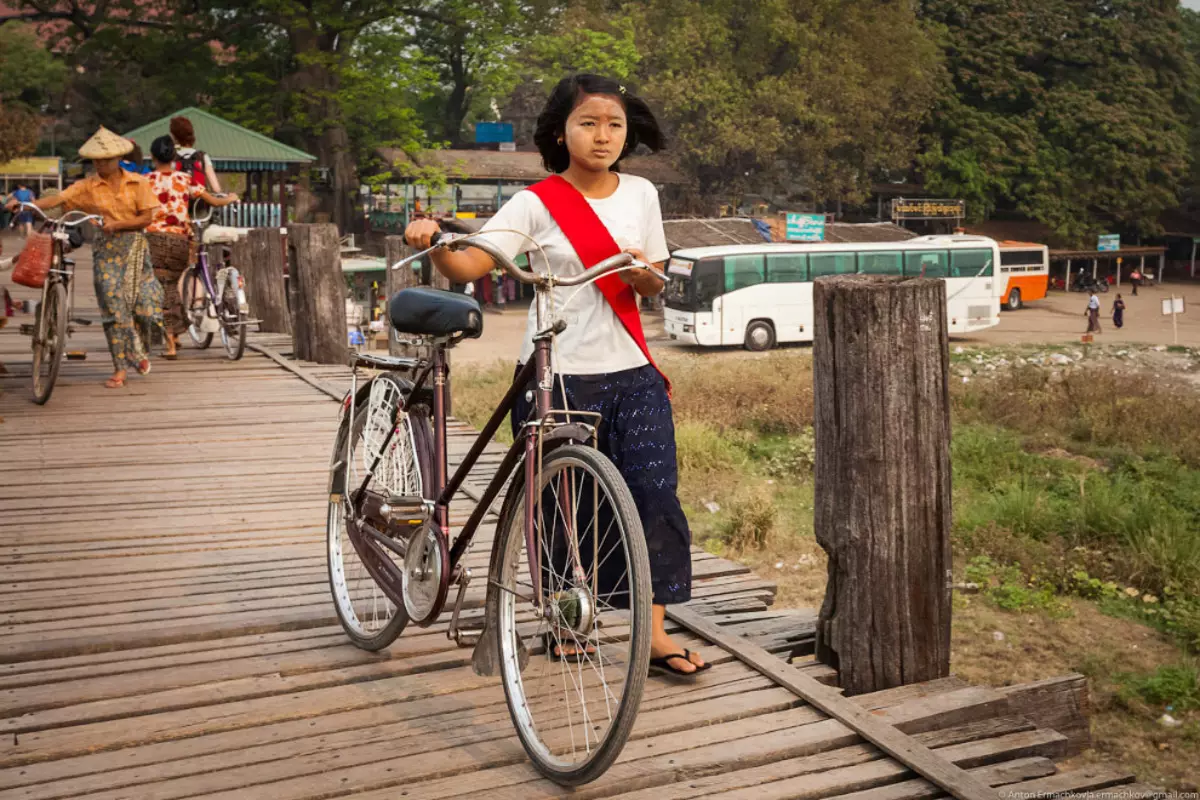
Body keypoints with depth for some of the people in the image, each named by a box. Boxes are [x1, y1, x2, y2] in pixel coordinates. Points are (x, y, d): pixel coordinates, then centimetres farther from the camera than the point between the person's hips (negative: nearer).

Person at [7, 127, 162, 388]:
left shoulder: (137, 183, 0)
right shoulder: (87, 187, 1)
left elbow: (147, 217, -3)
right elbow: (57, 199, -10)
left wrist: (117, 224, -15)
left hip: (134, 244, 0)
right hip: (105, 249, 0)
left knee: (143, 305, -1)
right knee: (113, 306, -4)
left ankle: (139, 349, 30)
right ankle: (120, 368, 1)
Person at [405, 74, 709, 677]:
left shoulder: (640, 194, 9)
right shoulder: (536, 203, -3)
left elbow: (654, 286, 15)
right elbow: (469, 265, -12)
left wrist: (643, 271, -8)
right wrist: (432, 242, -32)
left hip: (631, 374, 3)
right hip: (556, 376, -3)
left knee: (655, 494, -6)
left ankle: (654, 632, 2)